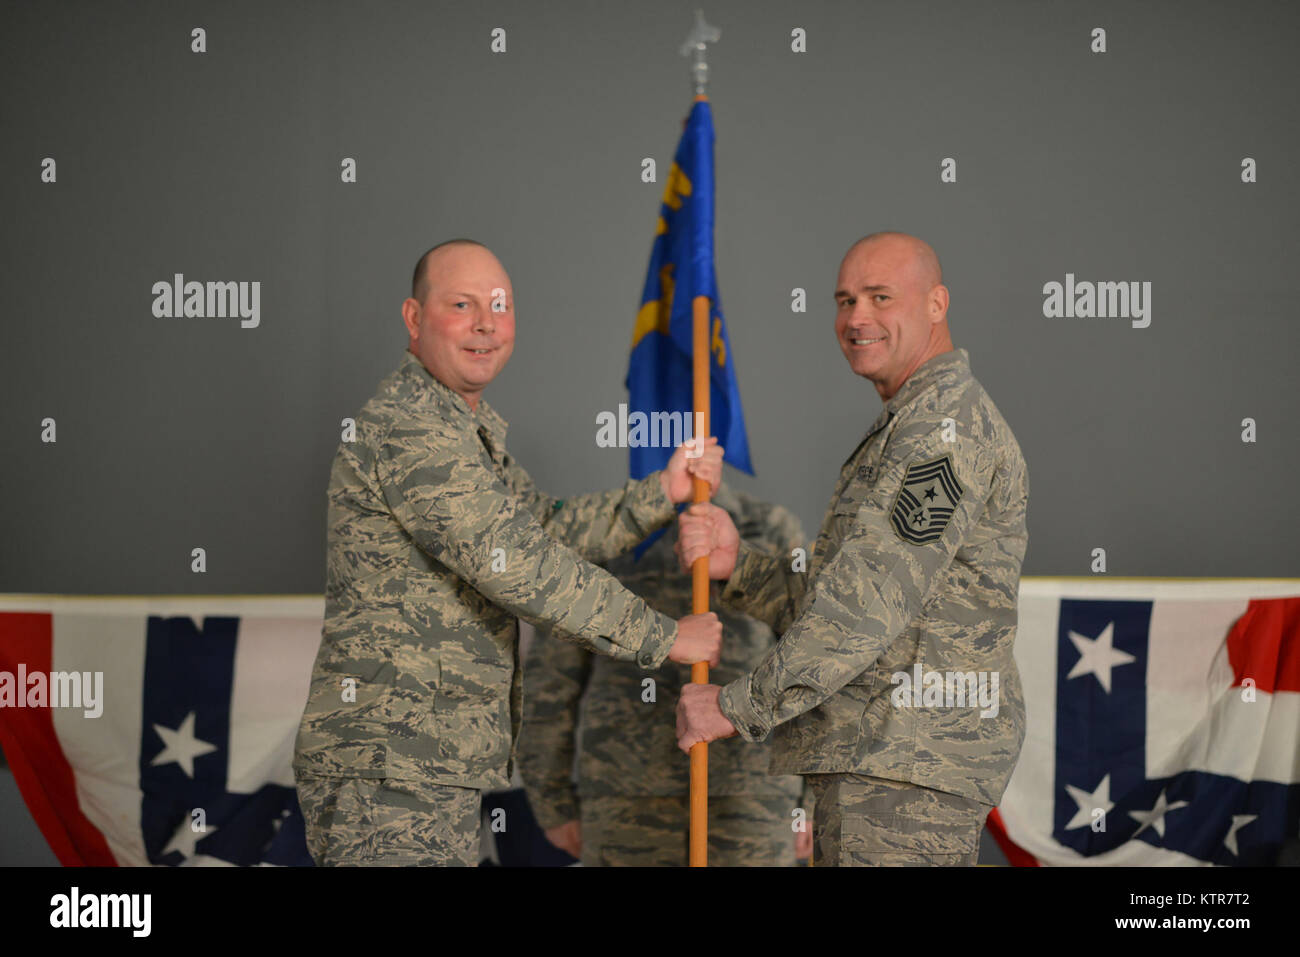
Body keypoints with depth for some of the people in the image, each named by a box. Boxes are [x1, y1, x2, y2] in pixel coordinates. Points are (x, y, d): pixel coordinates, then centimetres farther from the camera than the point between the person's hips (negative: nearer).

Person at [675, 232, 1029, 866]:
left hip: (906, 766, -10)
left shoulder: (946, 420, -10)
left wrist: (739, 706, -16)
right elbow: (824, 609, 19)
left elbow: (873, 600, -20)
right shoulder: (902, 432, 24)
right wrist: (734, 564, 1)